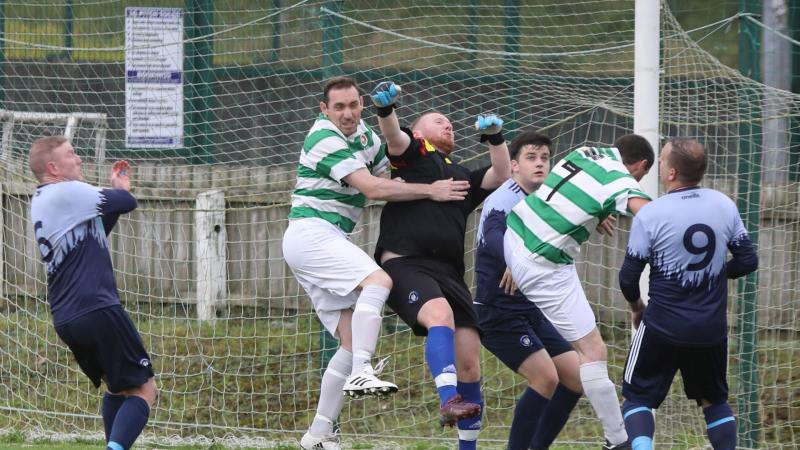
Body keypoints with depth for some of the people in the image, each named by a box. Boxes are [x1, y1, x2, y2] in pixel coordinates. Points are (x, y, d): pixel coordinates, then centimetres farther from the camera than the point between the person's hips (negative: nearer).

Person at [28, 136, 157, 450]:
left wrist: (116, 191, 23)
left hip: (66, 318, 10)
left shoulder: (43, 202, 18)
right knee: (143, 389, -8)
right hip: (97, 309, -10)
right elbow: (127, 202, -6)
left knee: (117, 387, 24)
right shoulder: (65, 193, -11)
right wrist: (120, 190, 17)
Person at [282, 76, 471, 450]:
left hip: (325, 243, 9)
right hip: (310, 233, -9)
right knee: (378, 280, -31)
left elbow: (387, 172, 26)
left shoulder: (363, 135, 16)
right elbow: (372, 188, -19)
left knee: (353, 341, 1)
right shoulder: (325, 140, -13)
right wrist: (430, 190, -15)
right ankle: (360, 373, -43)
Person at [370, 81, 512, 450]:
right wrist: (385, 110, -27)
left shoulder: (464, 177, 30)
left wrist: (495, 139, 5)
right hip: (404, 264, -6)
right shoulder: (414, 153, 14)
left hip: (449, 274, 6)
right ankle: (448, 401, -50)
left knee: (469, 364, 0)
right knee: (440, 314, -35)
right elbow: (393, 137, -6)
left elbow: (501, 176, 20)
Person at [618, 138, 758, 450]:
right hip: (712, 329, 3)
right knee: (714, 400, 21)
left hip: (663, 328, -3)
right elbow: (747, 261, 3)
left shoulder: (649, 215, -13)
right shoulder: (725, 205, -3)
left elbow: (628, 276, -7)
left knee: (638, 397, 8)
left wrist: (635, 306, 14)